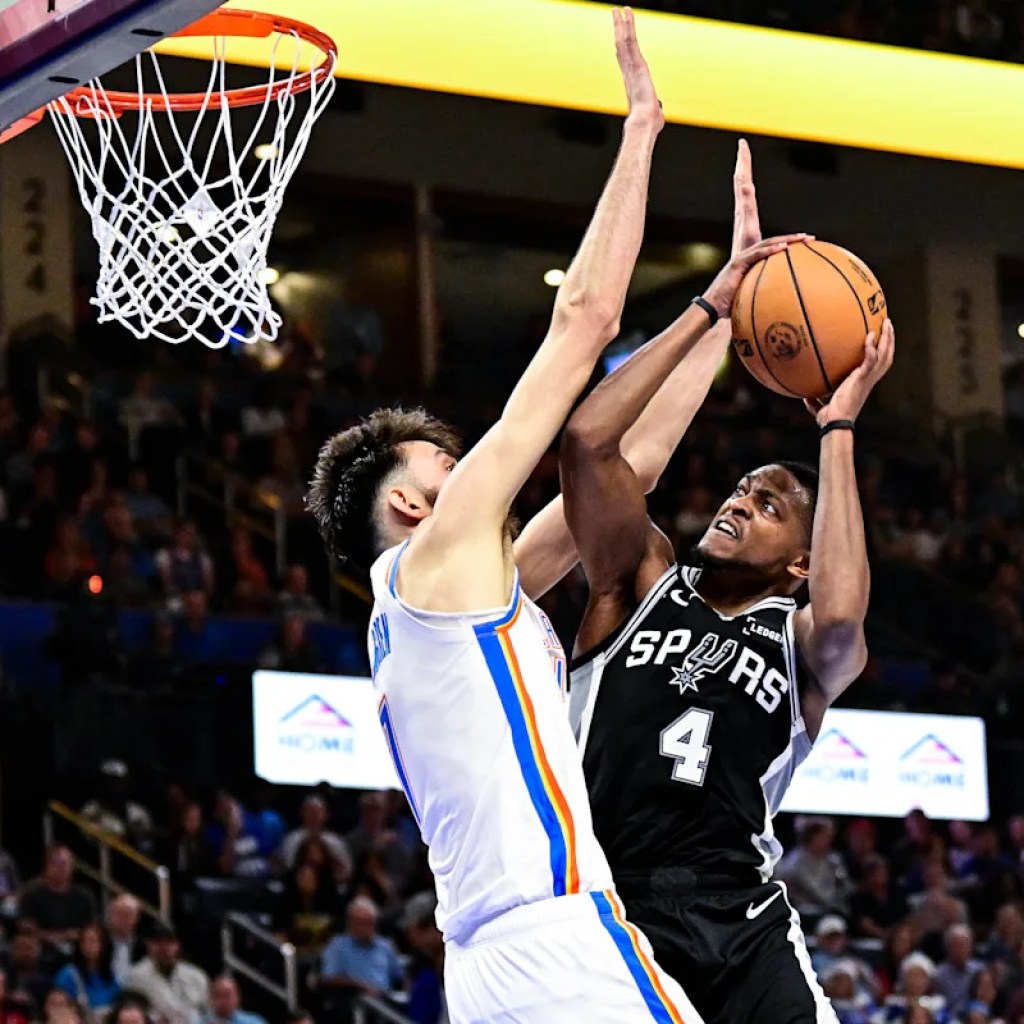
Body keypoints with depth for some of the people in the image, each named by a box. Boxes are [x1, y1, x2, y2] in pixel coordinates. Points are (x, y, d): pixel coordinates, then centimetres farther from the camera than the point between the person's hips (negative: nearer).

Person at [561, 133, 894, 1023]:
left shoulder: (806, 647, 8)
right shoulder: (643, 582, 11)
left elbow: (841, 616, -19)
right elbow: (588, 440, -4)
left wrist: (838, 427, -9)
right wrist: (716, 305, -4)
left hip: (742, 923, 0)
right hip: (607, 907, 0)